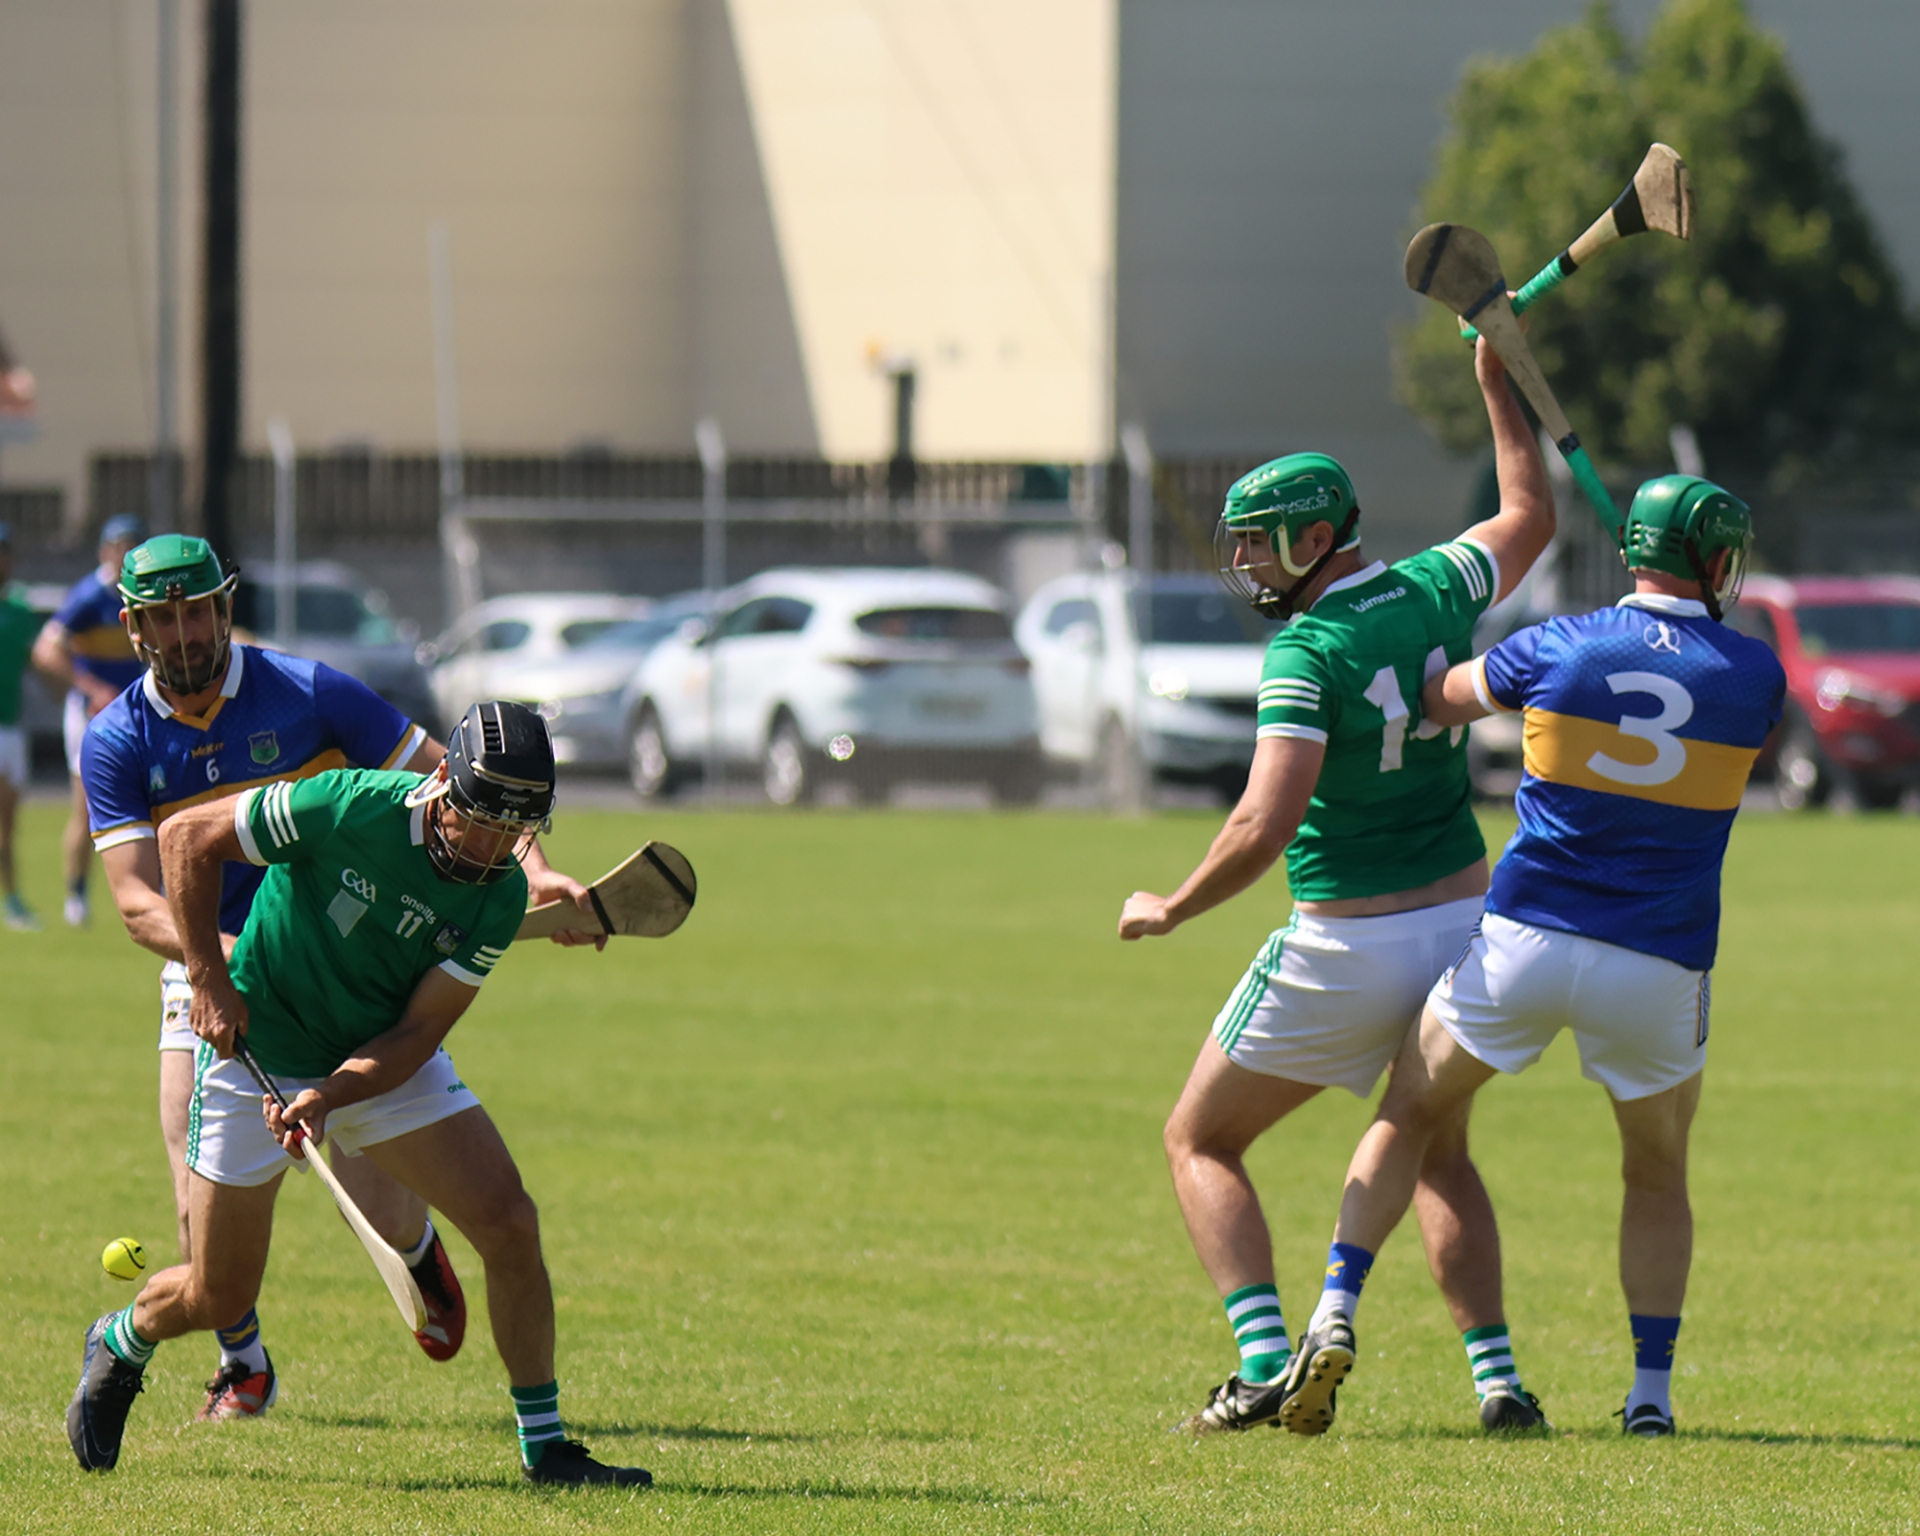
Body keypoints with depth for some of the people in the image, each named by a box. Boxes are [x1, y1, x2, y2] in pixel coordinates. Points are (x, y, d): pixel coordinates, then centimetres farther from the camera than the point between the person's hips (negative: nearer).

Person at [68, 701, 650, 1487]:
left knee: (509, 1224, -12)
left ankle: (545, 1447, -1)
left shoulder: (499, 897, -13)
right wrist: (210, 980, -19)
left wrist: (328, 1097, -29)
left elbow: (419, 1031, -13)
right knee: (217, 1297, 3)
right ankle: (120, 1344, 38)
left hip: (386, 1060, 3)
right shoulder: (353, 807, -26)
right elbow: (185, 836, -16)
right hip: (257, 1048, -3)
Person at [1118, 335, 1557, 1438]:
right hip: (1462, 921, 6)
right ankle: (1498, 1378, 10)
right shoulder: (1435, 595, 0)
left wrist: (1170, 909, -12)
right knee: (1439, 1156, 25)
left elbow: (1265, 826, -26)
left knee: (1201, 1142, 9)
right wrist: (1498, 383, 27)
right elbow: (1531, 515, 21)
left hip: (1346, 948, -6)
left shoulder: (1309, 653, -18)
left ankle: (1267, 1366, -9)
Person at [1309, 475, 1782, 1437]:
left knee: (1409, 1115, 17)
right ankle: (1651, 1390, 12)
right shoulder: (1754, 676, -2)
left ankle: (1334, 1316, 1)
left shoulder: (1553, 651, -3)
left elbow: (1435, 701, 12)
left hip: (1523, 946, 0)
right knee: (1658, 1176, 21)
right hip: (1659, 973, 0)